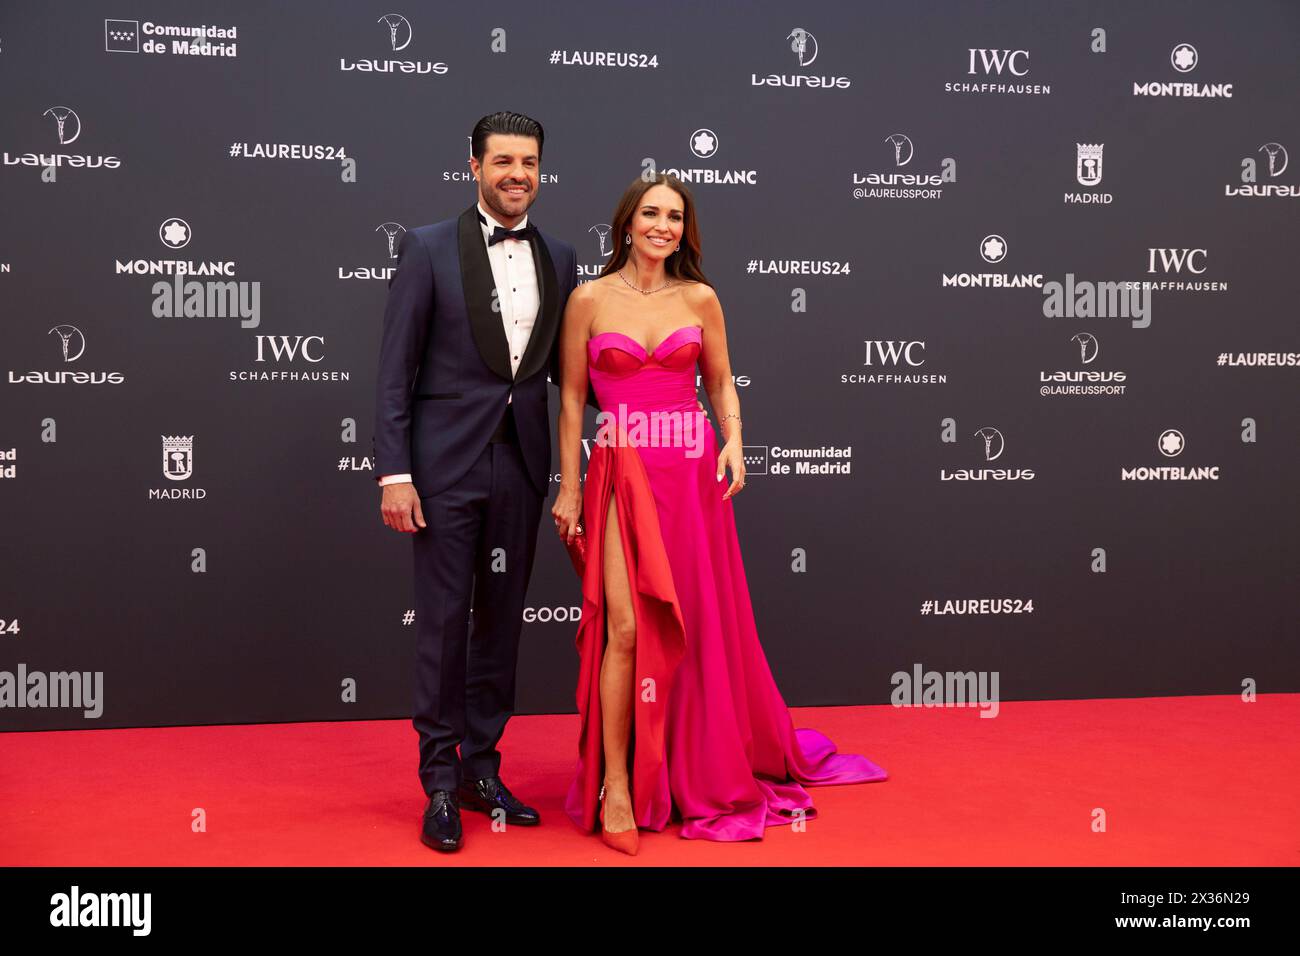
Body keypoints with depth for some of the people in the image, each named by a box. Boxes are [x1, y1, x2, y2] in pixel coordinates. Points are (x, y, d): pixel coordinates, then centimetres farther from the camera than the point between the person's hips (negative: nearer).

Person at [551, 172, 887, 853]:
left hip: (692, 474, 2)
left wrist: (734, 442, -4)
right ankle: (616, 788, 2)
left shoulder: (699, 300, 6)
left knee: (701, 628, 9)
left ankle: (706, 771, 29)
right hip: (622, 474, -2)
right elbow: (571, 398, 2)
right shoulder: (589, 300, 0)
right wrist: (569, 489, -1)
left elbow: (721, 383, 14)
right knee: (627, 629, -10)